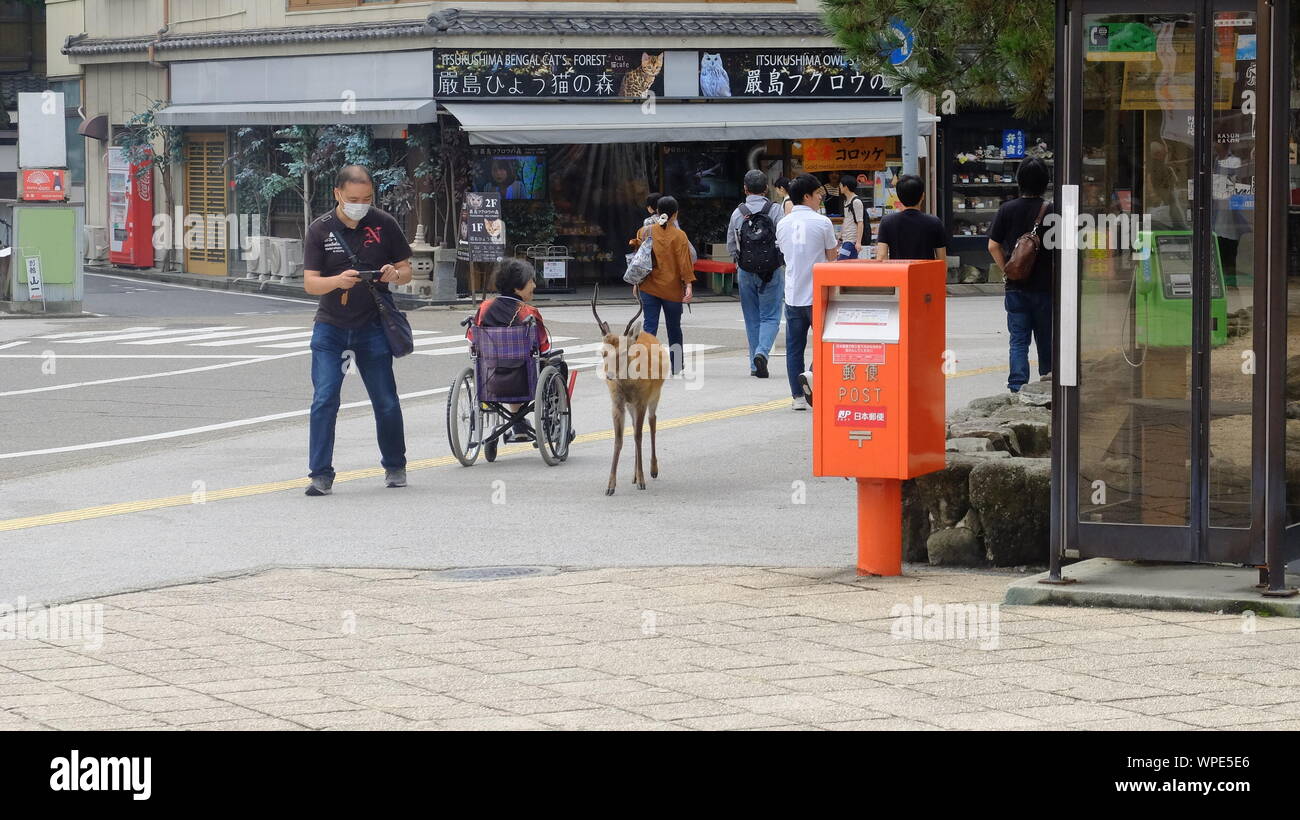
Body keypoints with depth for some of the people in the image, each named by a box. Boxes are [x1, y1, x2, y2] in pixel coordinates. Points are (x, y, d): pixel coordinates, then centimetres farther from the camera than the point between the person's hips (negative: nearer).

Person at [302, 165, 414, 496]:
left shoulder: (384, 224, -1)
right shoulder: (319, 230, -4)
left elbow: (406, 271, 6)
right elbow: (310, 282, -9)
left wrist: (394, 274, -19)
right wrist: (338, 280, -30)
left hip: (372, 328, 1)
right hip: (330, 328, -1)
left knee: (386, 403, 6)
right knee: (324, 400, -11)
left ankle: (395, 466, 26)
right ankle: (321, 475, -8)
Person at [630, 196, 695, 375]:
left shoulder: (645, 232, 2)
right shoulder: (678, 235, -7)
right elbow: (684, 262, -11)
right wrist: (688, 285, -10)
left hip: (648, 288, 2)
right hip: (672, 289, -2)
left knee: (650, 325, 0)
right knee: (674, 328, 12)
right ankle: (676, 367, 19)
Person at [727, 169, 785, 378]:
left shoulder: (738, 213, 1)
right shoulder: (776, 210, -7)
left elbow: (731, 246, 7)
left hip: (746, 272, 2)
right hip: (772, 272, -2)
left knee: (752, 319, 11)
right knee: (770, 317, 2)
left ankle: (755, 364, 11)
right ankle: (762, 352, -21)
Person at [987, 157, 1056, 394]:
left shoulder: (1007, 210, -2)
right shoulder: (1051, 212, -8)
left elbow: (993, 246, 0)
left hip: (1016, 287, 1)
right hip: (1045, 285, -1)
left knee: (1018, 339, 2)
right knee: (1045, 336, 15)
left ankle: (1017, 384, -9)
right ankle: (1047, 374, 29)